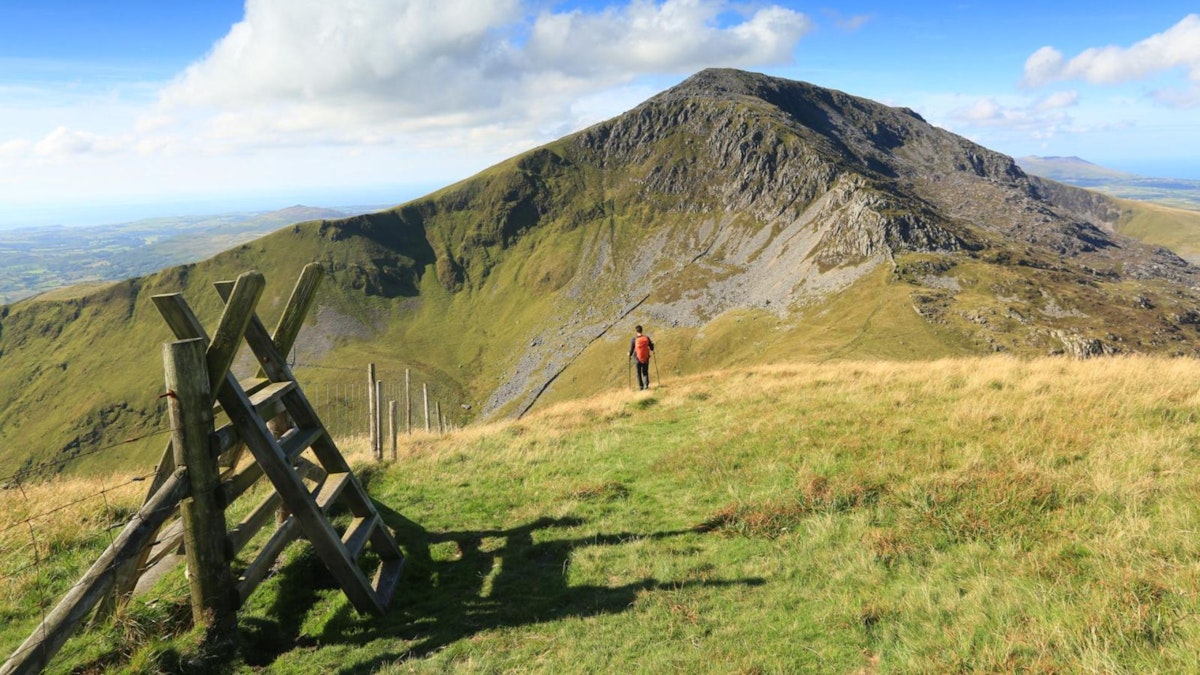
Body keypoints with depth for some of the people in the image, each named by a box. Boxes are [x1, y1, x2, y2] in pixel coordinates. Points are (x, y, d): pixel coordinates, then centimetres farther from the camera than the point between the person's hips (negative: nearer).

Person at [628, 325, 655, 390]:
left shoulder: (634, 339, -12)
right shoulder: (647, 338, -6)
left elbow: (631, 349, -7)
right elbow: (652, 348, 0)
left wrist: (630, 354, 15)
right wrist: (652, 344, 24)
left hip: (638, 358, -2)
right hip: (646, 358, 2)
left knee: (639, 373, 15)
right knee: (645, 372, 15)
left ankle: (641, 386, 15)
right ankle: (646, 384, -6)